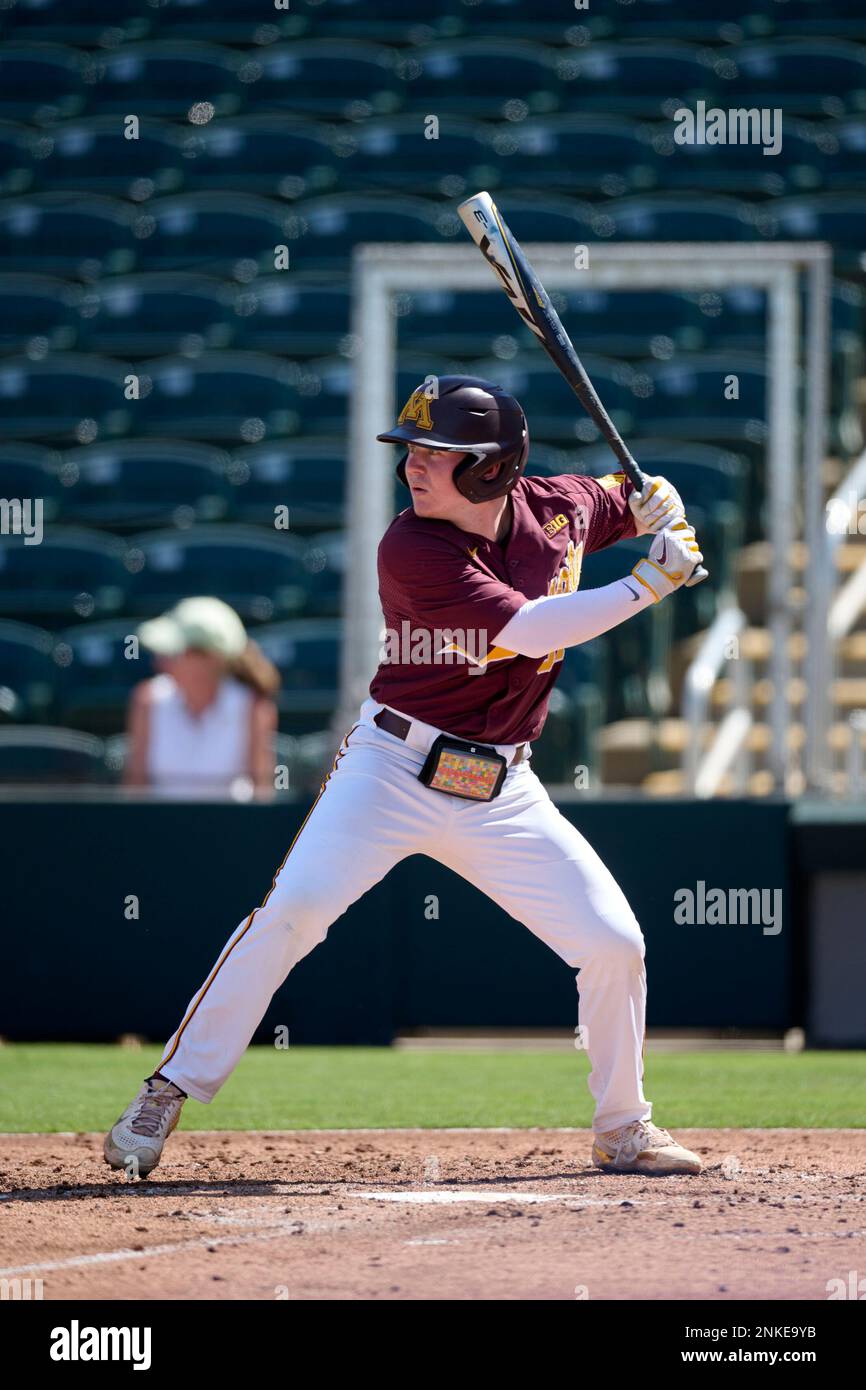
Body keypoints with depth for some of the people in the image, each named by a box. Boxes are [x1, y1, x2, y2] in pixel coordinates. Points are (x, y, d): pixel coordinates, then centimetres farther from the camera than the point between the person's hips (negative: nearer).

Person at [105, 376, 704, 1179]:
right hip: (394, 770, -4)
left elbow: (628, 504, 23)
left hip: (499, 794, 4)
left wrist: (659, 508, -1)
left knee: (613, 944, -2)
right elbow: (529, 629, -25)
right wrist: (649, 585, -21)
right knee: (291, 910, -20)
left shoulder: (560, 508, 0)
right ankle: (169, 1093, -9)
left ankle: (623, 1130, 19)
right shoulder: (411, 550, -18)